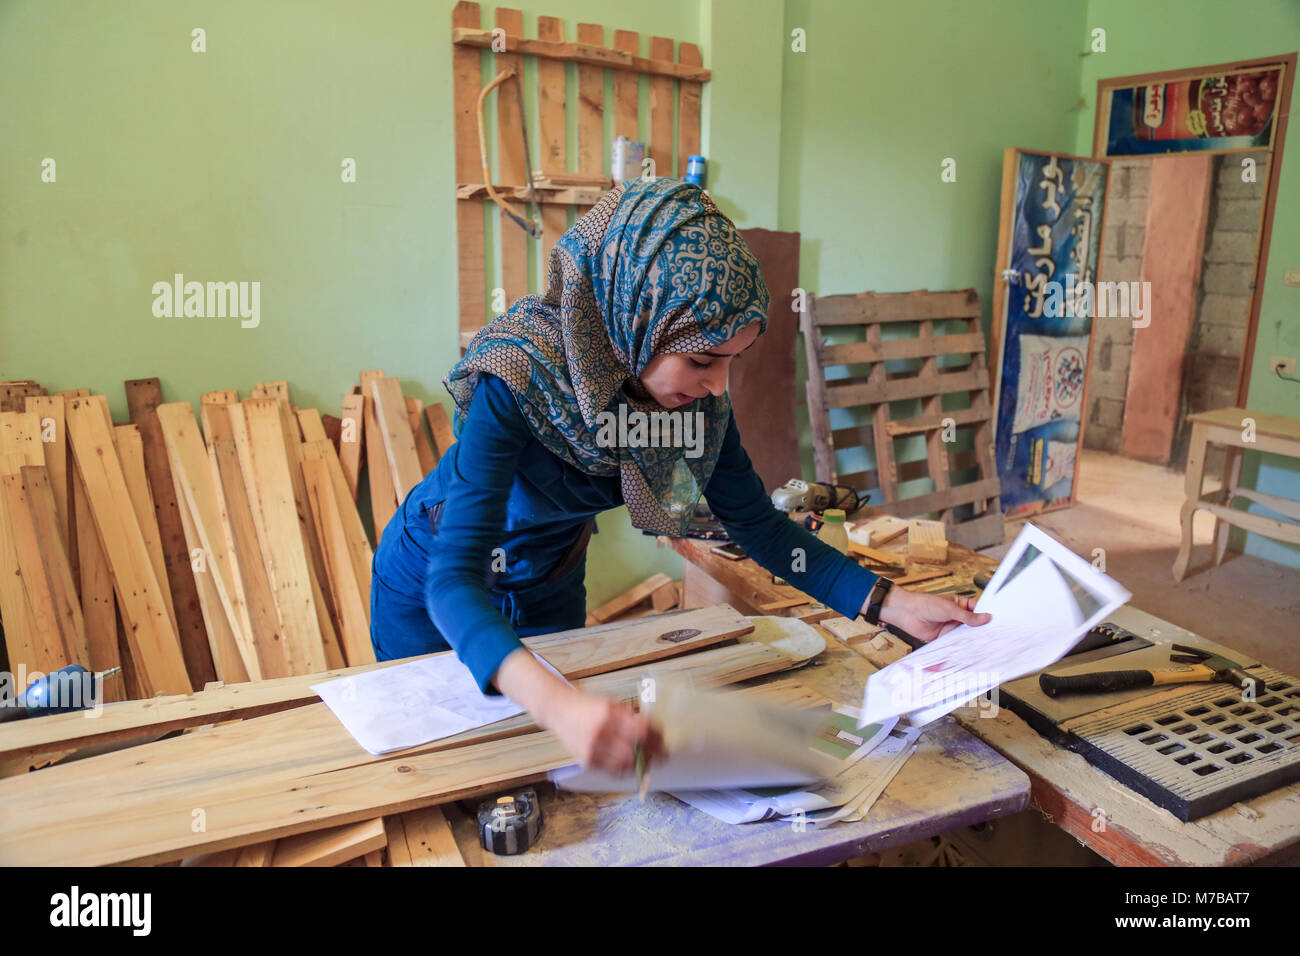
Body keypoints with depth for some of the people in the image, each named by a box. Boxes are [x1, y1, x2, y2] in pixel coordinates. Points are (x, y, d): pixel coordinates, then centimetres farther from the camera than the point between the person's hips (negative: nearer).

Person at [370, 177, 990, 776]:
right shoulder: (520, 380, -39)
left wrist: (894, 605, -22)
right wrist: (556, 703, -63)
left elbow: (759, 525, -13)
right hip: (433, 588, -4)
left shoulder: (697, 390, -22)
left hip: (551, 584, 4)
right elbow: (454, 579, -45)